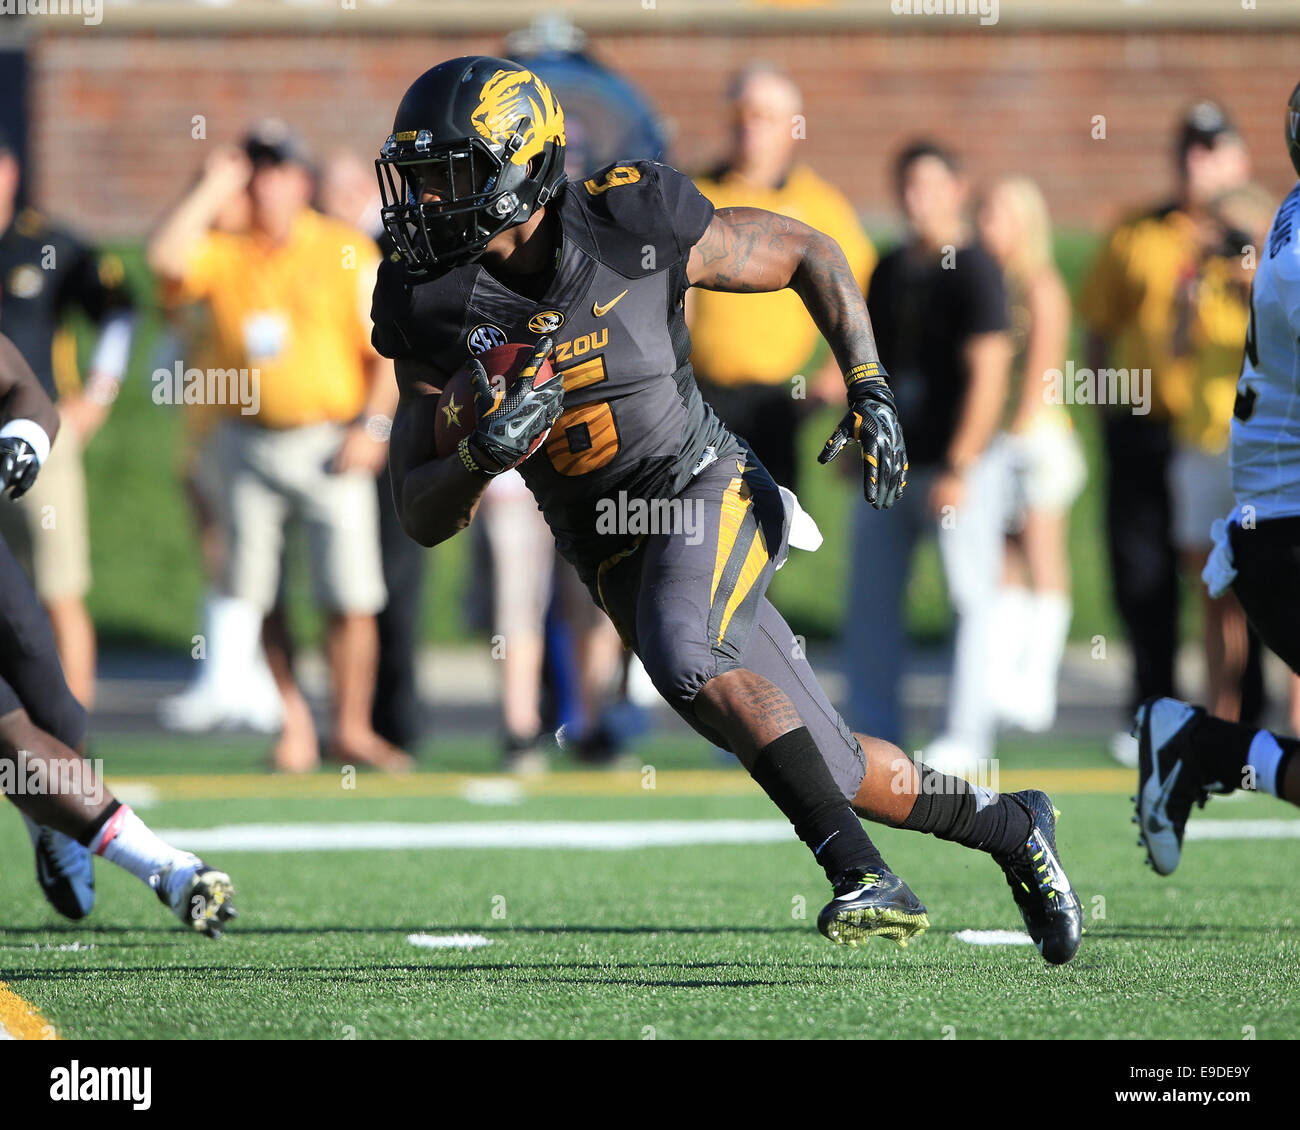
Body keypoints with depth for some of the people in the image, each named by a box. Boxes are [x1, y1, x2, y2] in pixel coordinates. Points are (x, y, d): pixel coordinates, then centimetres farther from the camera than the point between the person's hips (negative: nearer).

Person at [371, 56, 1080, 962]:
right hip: (613, 555, 4)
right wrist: (482, 457, -30)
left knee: (681, 653, -35)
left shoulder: (637, 227, -17)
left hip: (705, 491, -4)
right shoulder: (435, 309, -11)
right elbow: (424, 518, -8)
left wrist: (869, 388, -9)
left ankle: (866, 878, -31)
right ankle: (1011, 829, 34)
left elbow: (806, 252, 0)